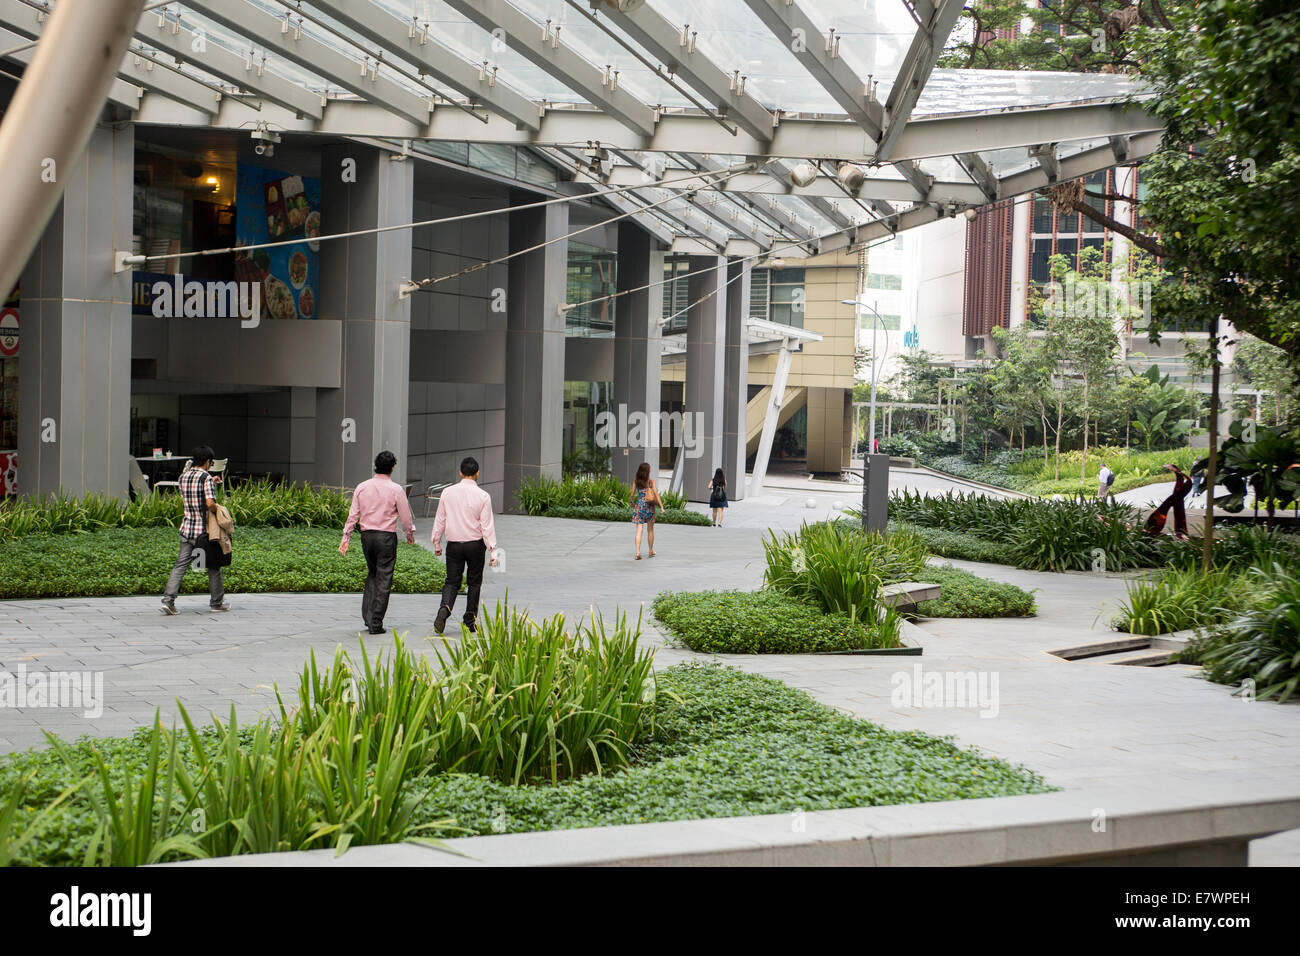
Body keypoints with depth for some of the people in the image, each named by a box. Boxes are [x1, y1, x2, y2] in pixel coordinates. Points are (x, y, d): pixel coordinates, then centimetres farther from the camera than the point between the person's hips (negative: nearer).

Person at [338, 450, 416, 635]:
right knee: (384, 580, 1)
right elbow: (405, 517, -3)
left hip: (366, 536, 4)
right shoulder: (396, 490, -8)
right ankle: (376, 624, 1)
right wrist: (410, 533, 15)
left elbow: (353, 515, 4)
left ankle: (367, 617, 12)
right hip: (387, 537, -4)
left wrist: (346, 538, 9)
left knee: (372, 575, 20)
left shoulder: (362, 487, 3)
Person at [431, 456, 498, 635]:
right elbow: (487, 526, -8)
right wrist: (493, 551, -5)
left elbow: (440, 520, 4)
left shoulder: (448, 493, -1)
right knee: (474, 583, 12)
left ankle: (445, 608, -21)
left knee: (452, 582, 7)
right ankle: (470, 622, 14)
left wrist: (436, 544, 15)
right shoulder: (483, 496, -7)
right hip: (475, 544, -1)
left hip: (454, 544, 1)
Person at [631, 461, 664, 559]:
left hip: (639, 506, 1)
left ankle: (638, 552, -15)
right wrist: (662, 507, -9)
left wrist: (632, 503, 22)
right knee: (650, 530, 15)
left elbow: (632, 494, 3)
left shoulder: (636, 481, -1)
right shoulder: (651, 481, -6)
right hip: (649, 506, -1)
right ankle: (651, 551, 27)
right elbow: (656, 494, -10)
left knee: (639, 530, -2)